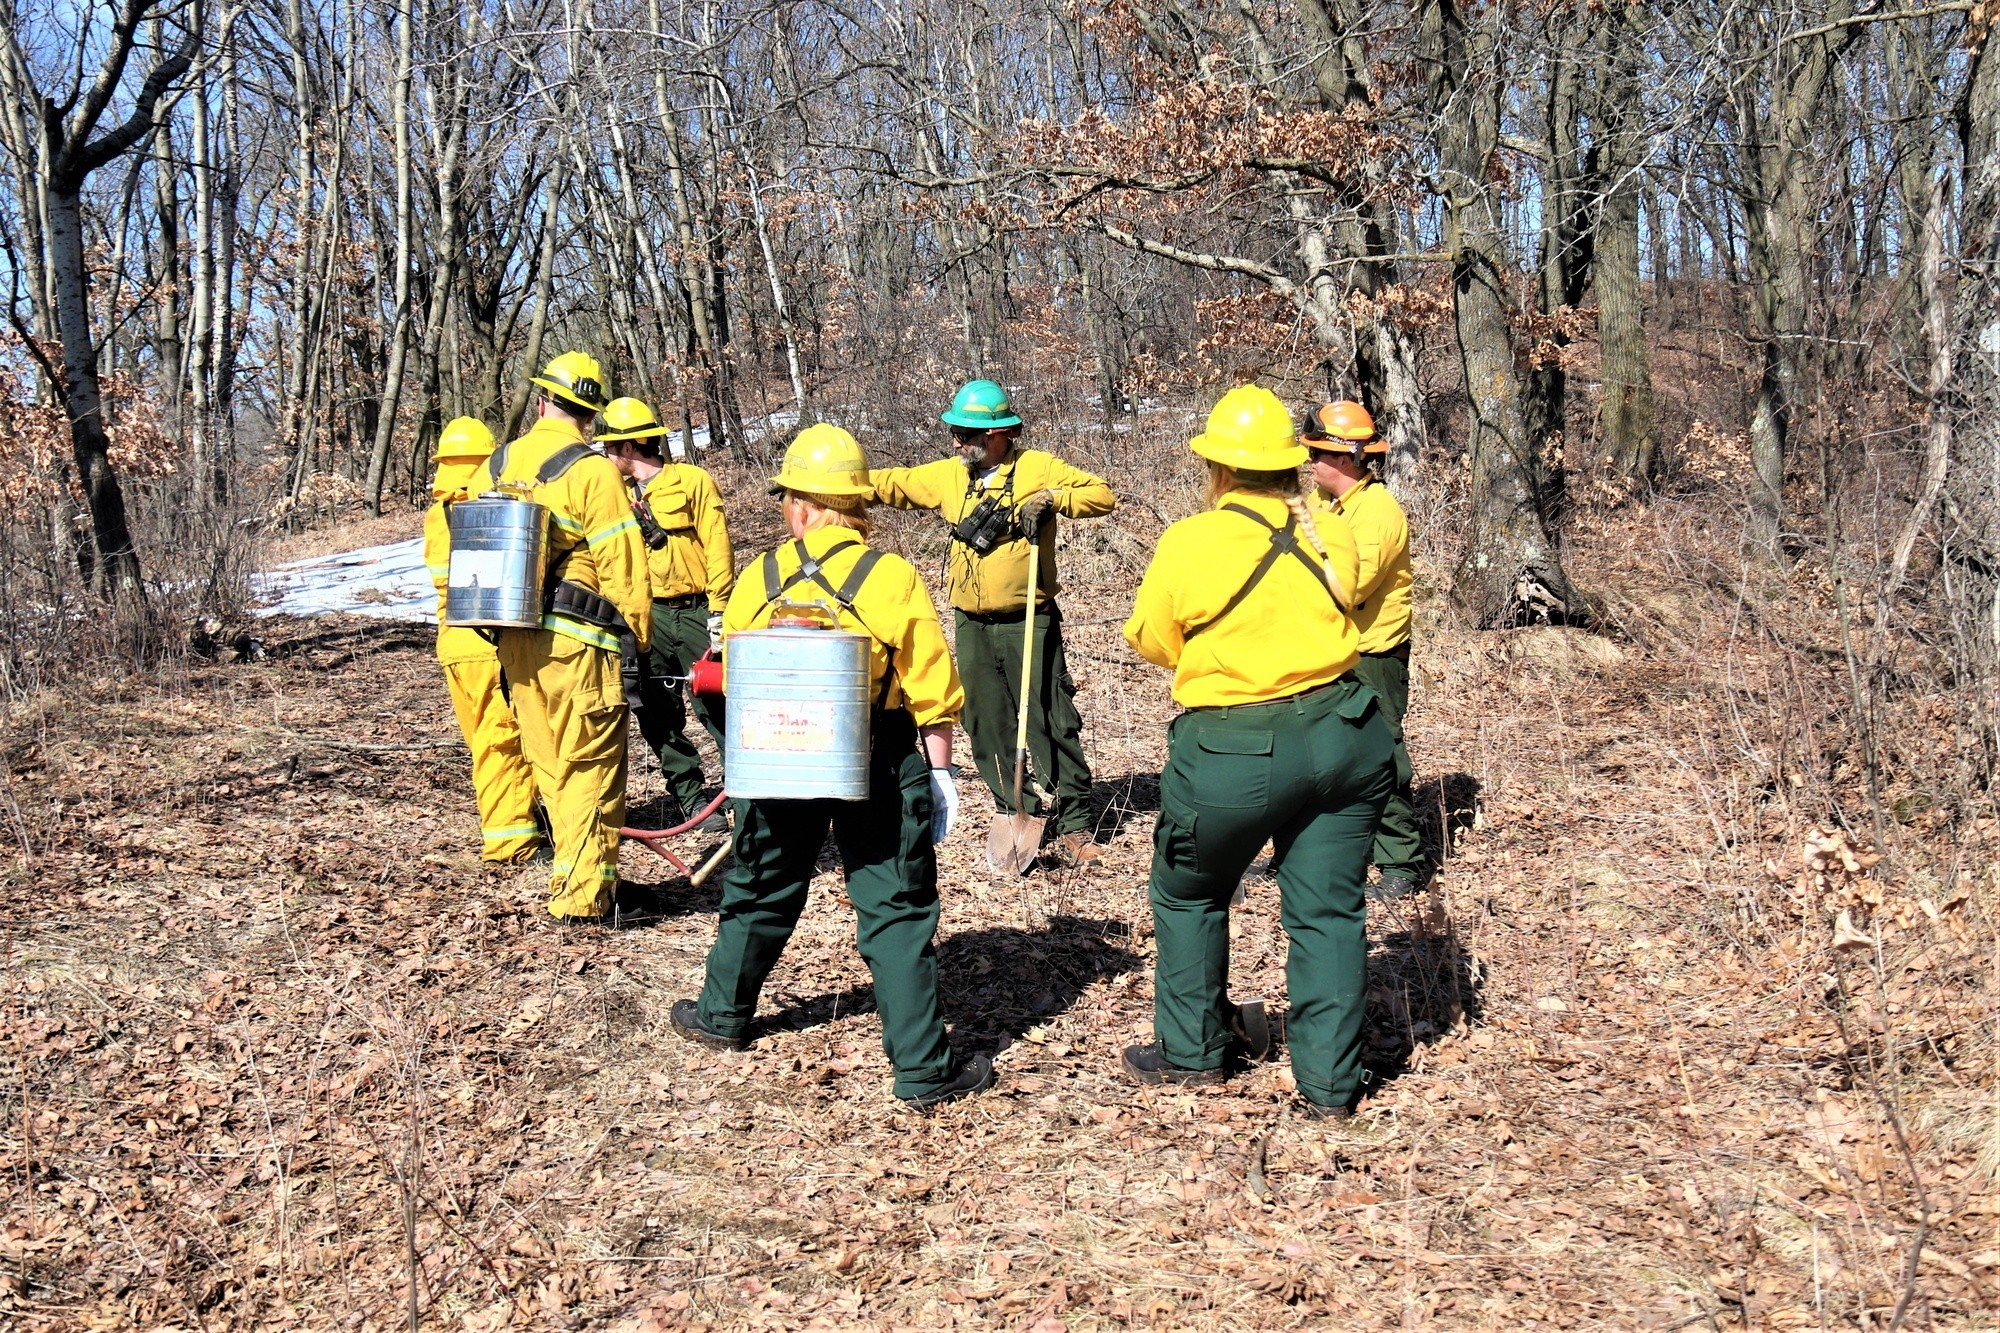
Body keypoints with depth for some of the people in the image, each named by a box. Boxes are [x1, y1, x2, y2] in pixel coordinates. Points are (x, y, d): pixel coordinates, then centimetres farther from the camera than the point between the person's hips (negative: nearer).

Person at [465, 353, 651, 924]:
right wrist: (641, 631, -4)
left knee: (550, 761, 15)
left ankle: (574, 873, 22)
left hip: (515, 637, 6)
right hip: (578, 640, -6)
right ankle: (585, 894, 1)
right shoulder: (591, 470, -9)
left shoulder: (495, 466, 10)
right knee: (590, 765, 0)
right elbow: (620, 563, -13)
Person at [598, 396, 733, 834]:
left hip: (696, 612, -5)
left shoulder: (692, 481, -3)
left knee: (717, 704, -8)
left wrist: (718, 611, -11)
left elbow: (718, 548, -6)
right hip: (648, 616, 5)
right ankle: (687, 798, 15)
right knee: (659, 716, 6)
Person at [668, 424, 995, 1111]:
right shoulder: (894, 578, -10)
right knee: (895, 911, 2)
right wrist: (938, 771, 3)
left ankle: (723, 1015, 42)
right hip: (879, 763, -2)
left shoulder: (757, 579, -1)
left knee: (759, 893, 22)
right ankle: (923, 1070, 3)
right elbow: (932, 695, -8)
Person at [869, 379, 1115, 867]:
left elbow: (1103, 495, -6)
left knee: (1053, 722, -5)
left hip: (1029, 624, -5)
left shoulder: (1037, 467, -4)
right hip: (972, 627, 5)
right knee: (988, 728, 7)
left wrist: (1050, 499, -19)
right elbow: (891, 483, 16)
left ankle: (1074, 825, 0)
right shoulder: (947, 475, 9)